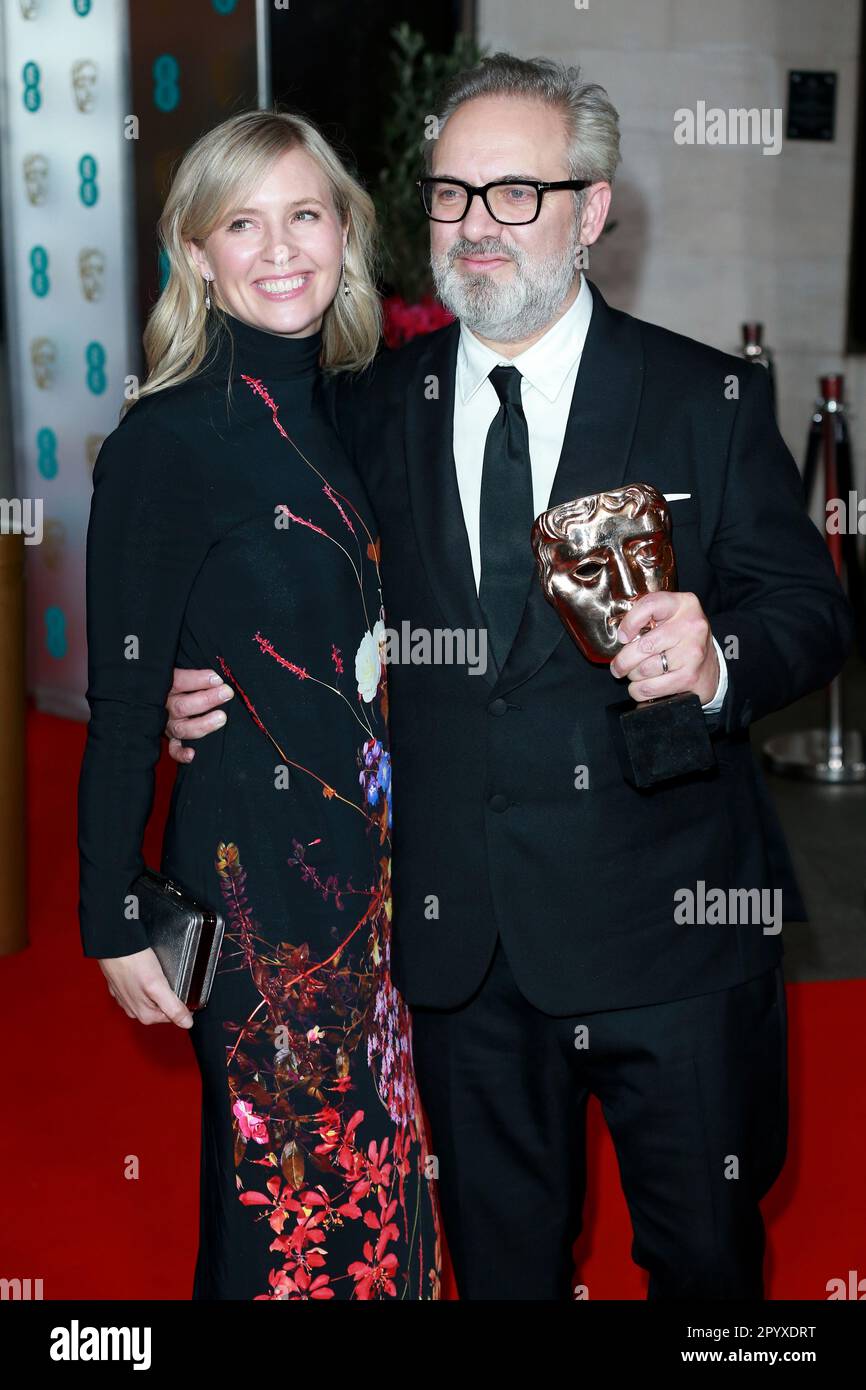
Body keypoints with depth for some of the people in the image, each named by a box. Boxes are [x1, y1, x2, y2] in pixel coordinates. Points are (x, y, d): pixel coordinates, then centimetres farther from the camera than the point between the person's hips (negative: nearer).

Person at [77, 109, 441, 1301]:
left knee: (377, 1172, 17)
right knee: (293, 1197, 7)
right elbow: (122, 703, -11)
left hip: (369, 863, 7)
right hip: (256, 868, -6)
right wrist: (117, 924, -9)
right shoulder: (168, 441, -14)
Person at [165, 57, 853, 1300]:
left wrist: (721, 661, -25)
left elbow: (813, 607, -3)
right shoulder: (375, 406, 6)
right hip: (459, 937, 3)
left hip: (666, 920, -2)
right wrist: (214, 690, -4)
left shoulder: (710, 399, -3)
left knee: (705, 1247, 12)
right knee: (502, 1254, 19)